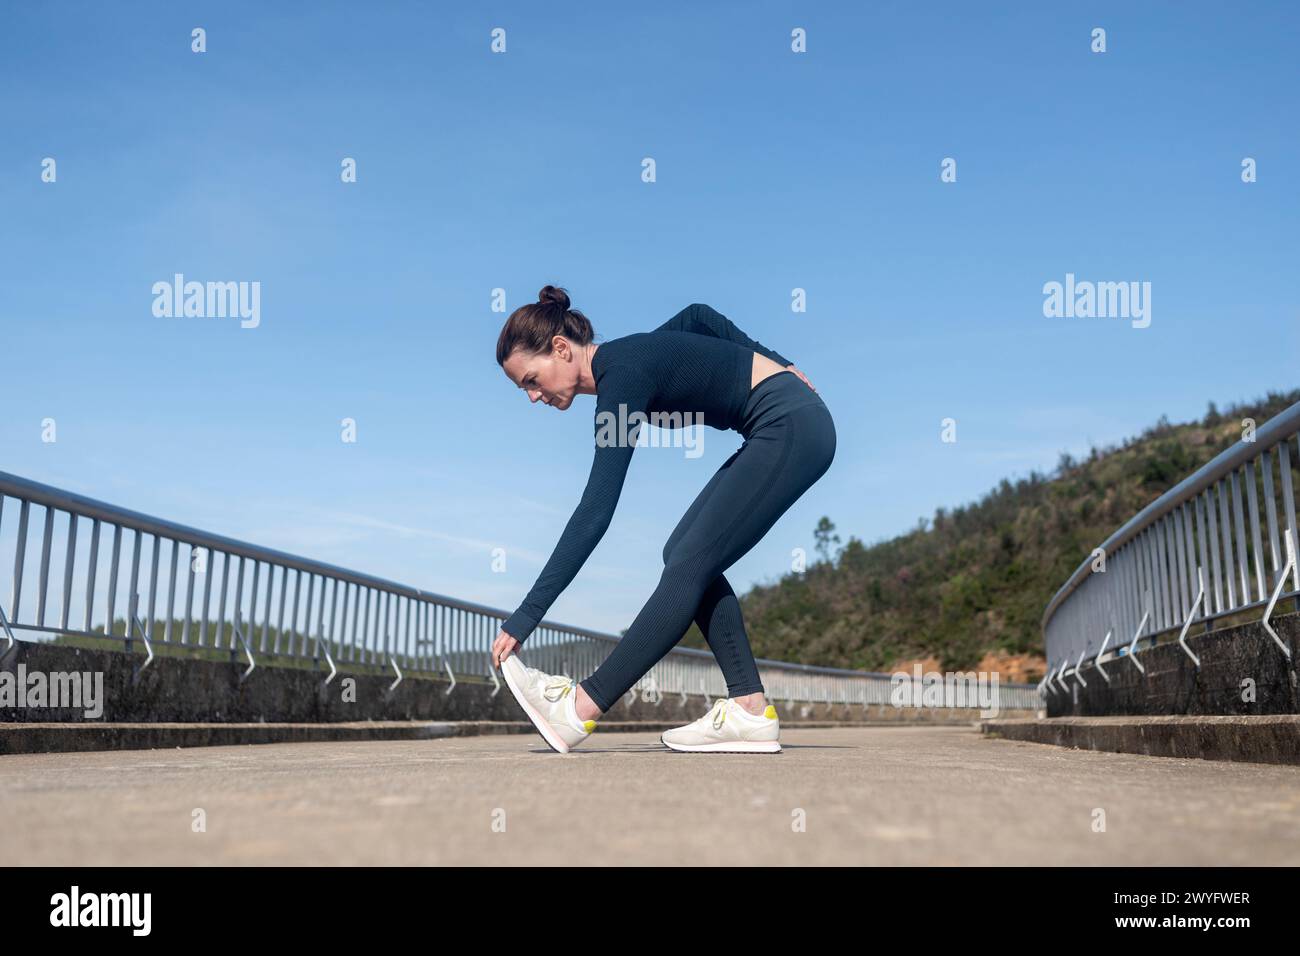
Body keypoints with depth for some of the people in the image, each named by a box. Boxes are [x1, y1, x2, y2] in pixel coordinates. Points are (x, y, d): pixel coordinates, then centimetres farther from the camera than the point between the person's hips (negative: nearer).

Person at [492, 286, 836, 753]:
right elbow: (699, 315, 22)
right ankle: (750, 710, 2)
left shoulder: (622, 376, -21)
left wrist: (525, 617, -27)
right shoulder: (626, 358, 6)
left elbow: (595, 512, -27)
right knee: (686, 555, 3)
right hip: (787, 428, 10)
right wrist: (774, 366, 20)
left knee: (688, 565, -12)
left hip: (790, 427, -10)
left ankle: (580, 710, -10)